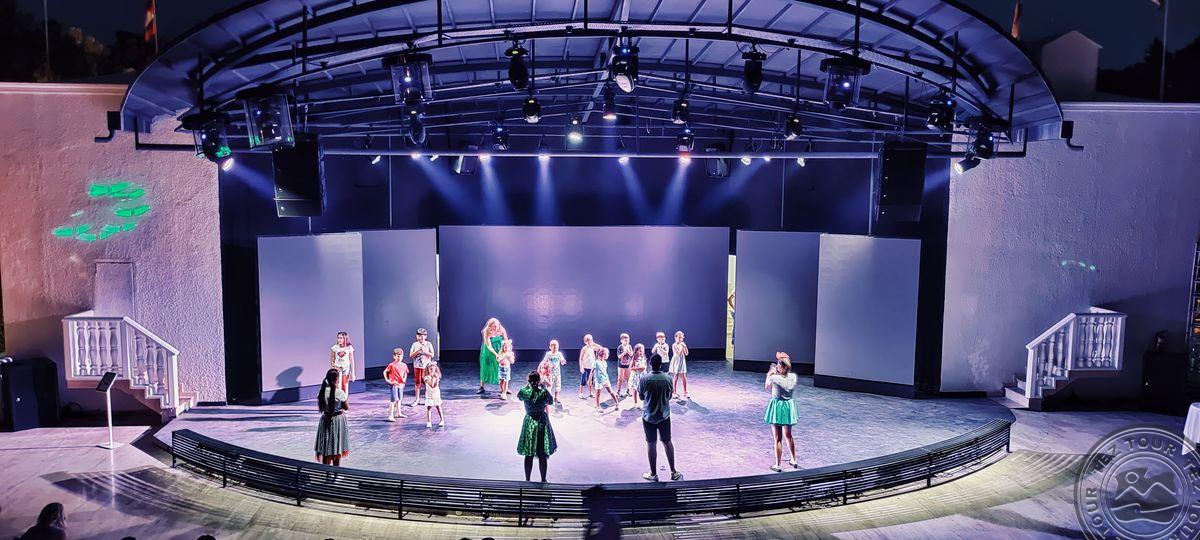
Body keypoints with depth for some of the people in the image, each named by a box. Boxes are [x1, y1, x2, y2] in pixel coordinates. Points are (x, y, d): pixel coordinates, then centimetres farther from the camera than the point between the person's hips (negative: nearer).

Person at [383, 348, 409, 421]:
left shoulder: (404, 365, 6)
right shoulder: (392, 365, -10)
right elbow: (385, 372, -4)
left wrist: (404, 378, 7)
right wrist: (387, 380, -8)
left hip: (401, 384, 6)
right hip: (394, 384, -6)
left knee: (399, 399, 18)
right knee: (394, 399, -11)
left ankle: (399, 413, 32)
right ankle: (390, 416, -9)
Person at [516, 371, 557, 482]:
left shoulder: (524, 392, -13)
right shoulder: (544, 392, -17)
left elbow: (519, 396, 11)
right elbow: (551, 402, 3)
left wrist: (527, 385, 14)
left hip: (529, 422, 1)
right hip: (542, 422, -1)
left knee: (528, 455, 12)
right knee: (542, 455, 8)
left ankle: (527, 480, 20)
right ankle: (543, 480, 17)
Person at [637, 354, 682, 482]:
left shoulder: (644, 379, -15)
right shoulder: (668, 379, -10)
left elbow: (641, 397, -3)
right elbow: (669, 397, 2)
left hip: (649, 416, -2)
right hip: (664, 415, 2)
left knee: (651, 444, 8)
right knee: (667, 442, 15)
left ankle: (653, 474, 16)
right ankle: (673, 472, 21)